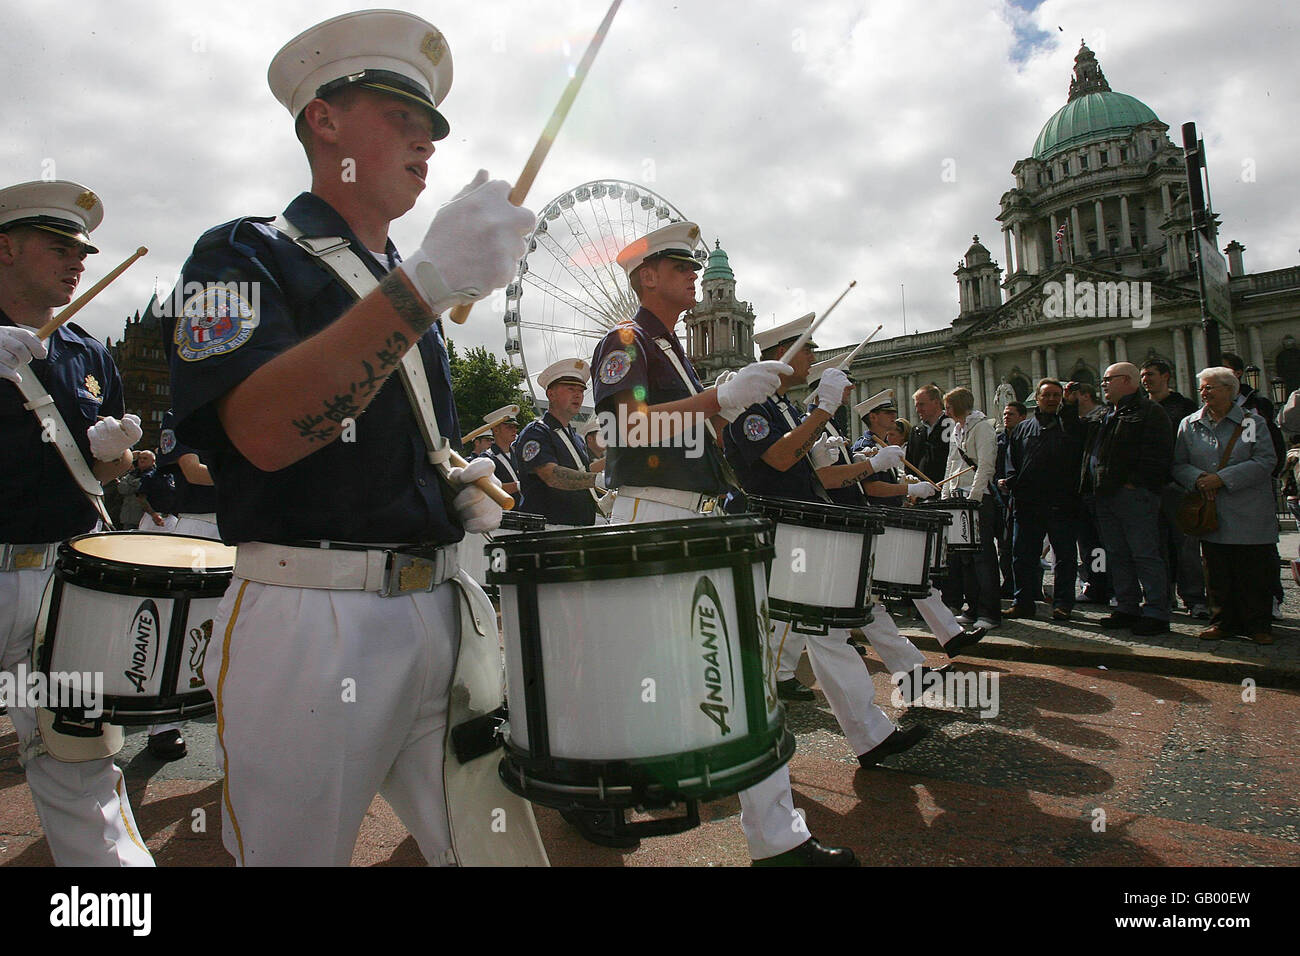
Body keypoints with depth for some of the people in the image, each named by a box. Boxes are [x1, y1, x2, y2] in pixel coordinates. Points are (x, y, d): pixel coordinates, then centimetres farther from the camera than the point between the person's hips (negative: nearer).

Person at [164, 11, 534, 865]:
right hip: (312, 623, -5)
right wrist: (424, 285, -29)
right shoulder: (245, 256, -1)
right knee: (299, 847, 11)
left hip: (442, 609, 6)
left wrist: (468, 485, 3)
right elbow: (266, 433, -22)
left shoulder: (412, 292, 18)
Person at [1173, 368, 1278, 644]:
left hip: (1249, 517, -2)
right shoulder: (1189, 425, 9)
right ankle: (1223, 622, 19)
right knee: (1217, 575, 7)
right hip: (1211, 516, 2)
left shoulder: (1253, 422, 2)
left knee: (1255, 574, 2)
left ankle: (1258, 625, 15)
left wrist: (1222, 478, -16)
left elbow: (1265, 461, -8)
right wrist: (1199, 478, -14)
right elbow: (1178, 464, 7)